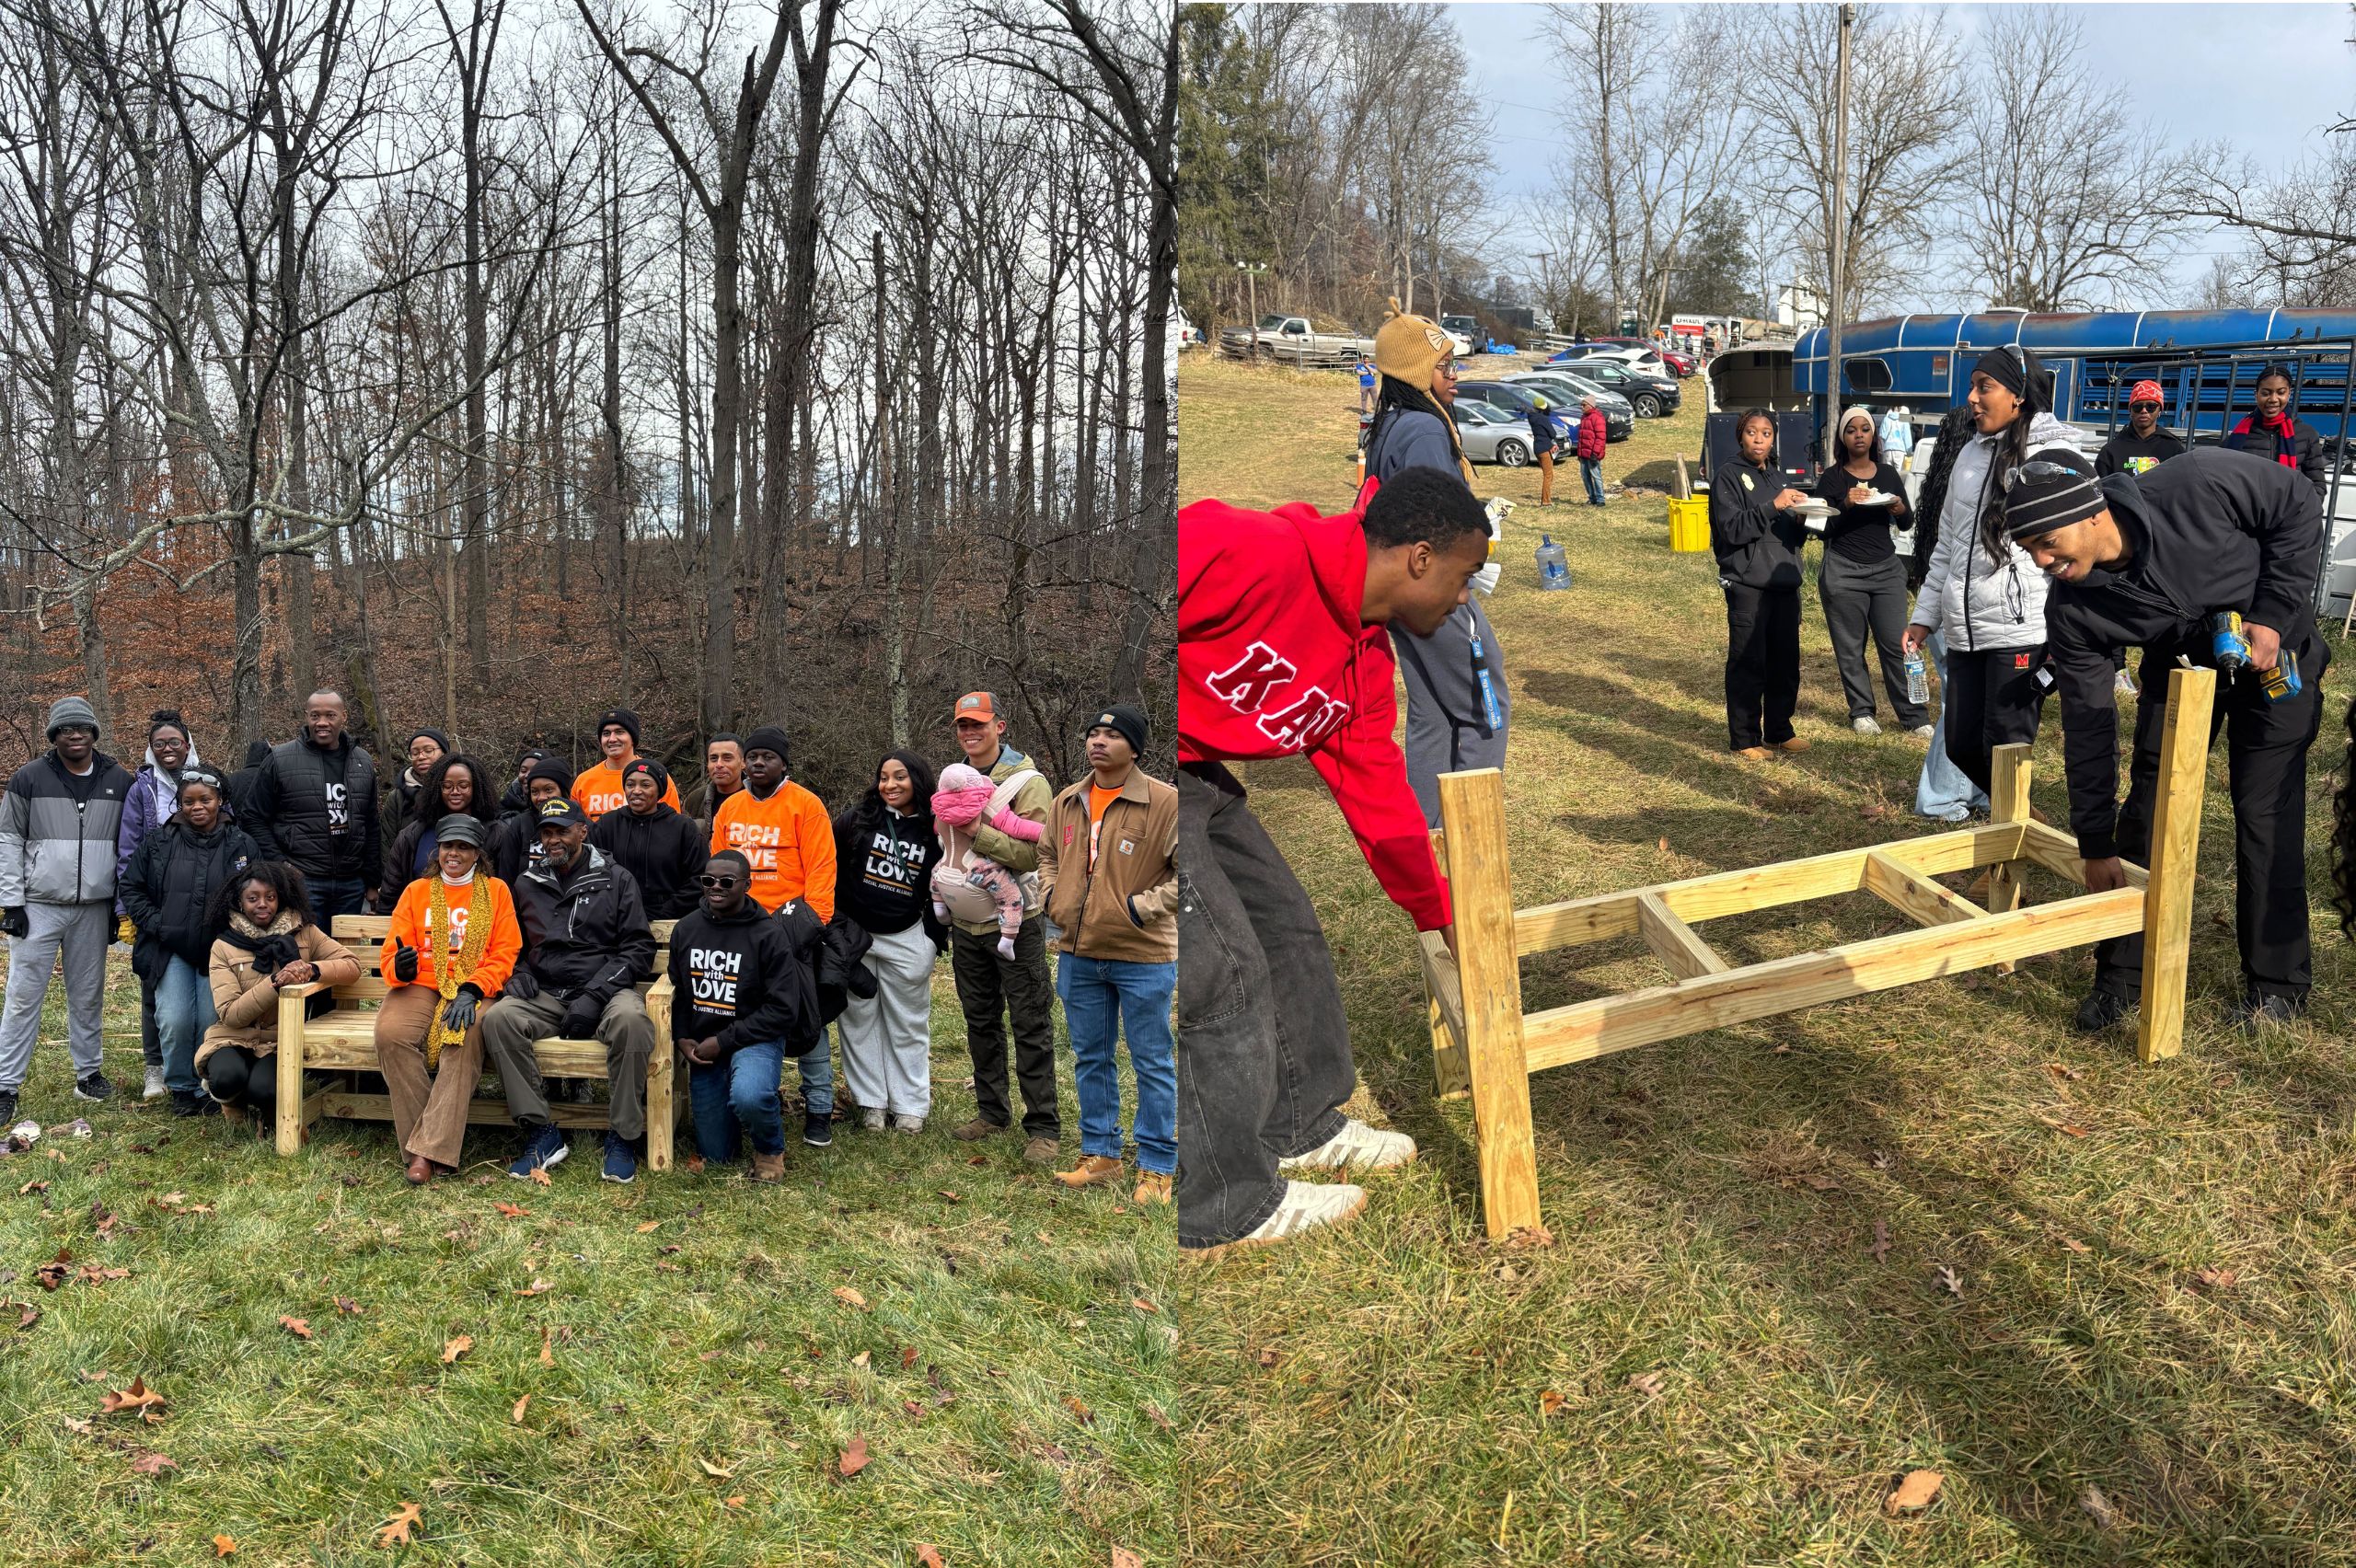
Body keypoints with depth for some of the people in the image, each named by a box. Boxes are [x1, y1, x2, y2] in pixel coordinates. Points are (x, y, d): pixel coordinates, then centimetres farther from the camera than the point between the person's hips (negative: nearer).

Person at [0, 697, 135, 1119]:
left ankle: (88, 1073, 22)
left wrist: (121, 905, 6)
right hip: (38, 906, -2)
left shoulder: (120, 781, 5)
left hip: (94, 909, 2)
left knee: (88, 995, 10)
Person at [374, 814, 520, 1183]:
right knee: (391, 1034, -32)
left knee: (463, 1037, -36)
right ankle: (421, 1143, -26)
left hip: (475, 990, -2)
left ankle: (428, 1150, -38)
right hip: (421, 986, 2)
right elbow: (390, 957, 11)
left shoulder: (496, 891, 12)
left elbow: (505, 955, 3)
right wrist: (400, 968, -15)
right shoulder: (416, 892, 17)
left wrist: (472, 990, -15)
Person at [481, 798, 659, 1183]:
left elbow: (639, 948, -1)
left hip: (605, 989, -3)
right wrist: (517, 974, 3)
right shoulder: (528, 884, 17)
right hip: (545, 995, 3)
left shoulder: (615, 879, 6)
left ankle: (622, 1136, -22)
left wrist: (593, 996, -12)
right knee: (497, 1018, -29)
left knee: (631, 1019, -37)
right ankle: (541, 1133, -21)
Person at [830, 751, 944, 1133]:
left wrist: (935, 938, 4)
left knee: (908, 1023, 5)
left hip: (906, 940, 0)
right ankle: (871, 1101, 14)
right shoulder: (857, 819, -2)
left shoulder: (933, 831, 1)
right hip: (852, 935, 0)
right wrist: (833, 917, -2)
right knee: (859, 1019, 5)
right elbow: (829, 866, 3)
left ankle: (910, 1106, 13)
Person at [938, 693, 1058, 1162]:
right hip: (966, 924, 6)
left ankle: (1043, 1127, 3)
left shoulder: (1027, 780, -10)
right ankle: (992, 1113, 27)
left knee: (1030, 1026, -2)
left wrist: (977, 830, -27)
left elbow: (1031, 853, -22)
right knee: (981, 1022, 15)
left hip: (1014, 921, -6)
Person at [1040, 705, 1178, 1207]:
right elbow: (1047, 854, 25)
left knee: (1153, 1062, 3)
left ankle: (1158, 1169, 12)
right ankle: (1100, 1155, 28)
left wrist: (1140, 909, -18)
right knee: (1090, 1058, 15)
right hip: (1078, 955, 6)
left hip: (1143, 958, -6)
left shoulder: (1166, 803, -12)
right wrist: (1053, 898, 7)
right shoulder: (1067, 803, 7)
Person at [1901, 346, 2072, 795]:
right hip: (1965, 632, 7)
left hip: (2021, 631, -7)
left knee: (2004, 750, -6)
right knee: (1962, 746, 9)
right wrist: (1924, 615, 19)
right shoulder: (1969, 454, 16)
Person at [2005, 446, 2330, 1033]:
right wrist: (2096, 845, -15)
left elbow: (2300, 507, -17)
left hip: (2276, 653, -3)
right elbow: (2087, 728, -17)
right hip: (2178, 665, 3)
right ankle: (2121, 974, 12)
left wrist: (2273, 615, -24)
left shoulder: (2199, 483, -36)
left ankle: (2277, 984, 12)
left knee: (2266, 817, -2)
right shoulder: (2074, 611, -25)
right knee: (2148, 809, -1)